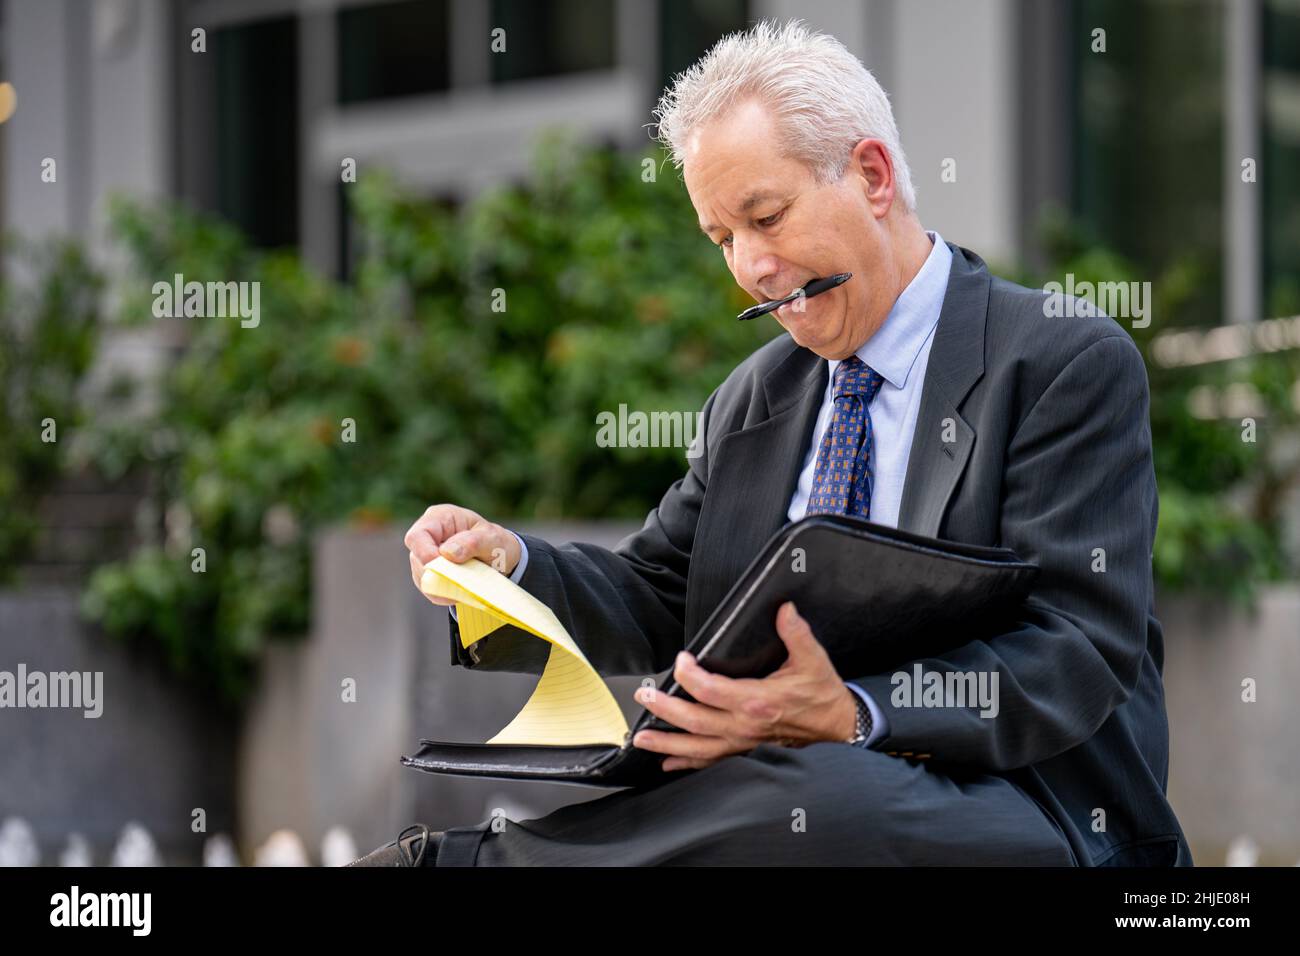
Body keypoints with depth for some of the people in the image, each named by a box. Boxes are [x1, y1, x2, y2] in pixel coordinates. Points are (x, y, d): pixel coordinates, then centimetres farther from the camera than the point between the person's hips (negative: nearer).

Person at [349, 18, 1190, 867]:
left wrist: (852, 716, -29)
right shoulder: (751, 400, 19)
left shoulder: (1071, 364, -5)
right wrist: (509, 565, -1)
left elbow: (1083, 653, -14)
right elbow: (656, 604, 21)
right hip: (780, 783, 4)